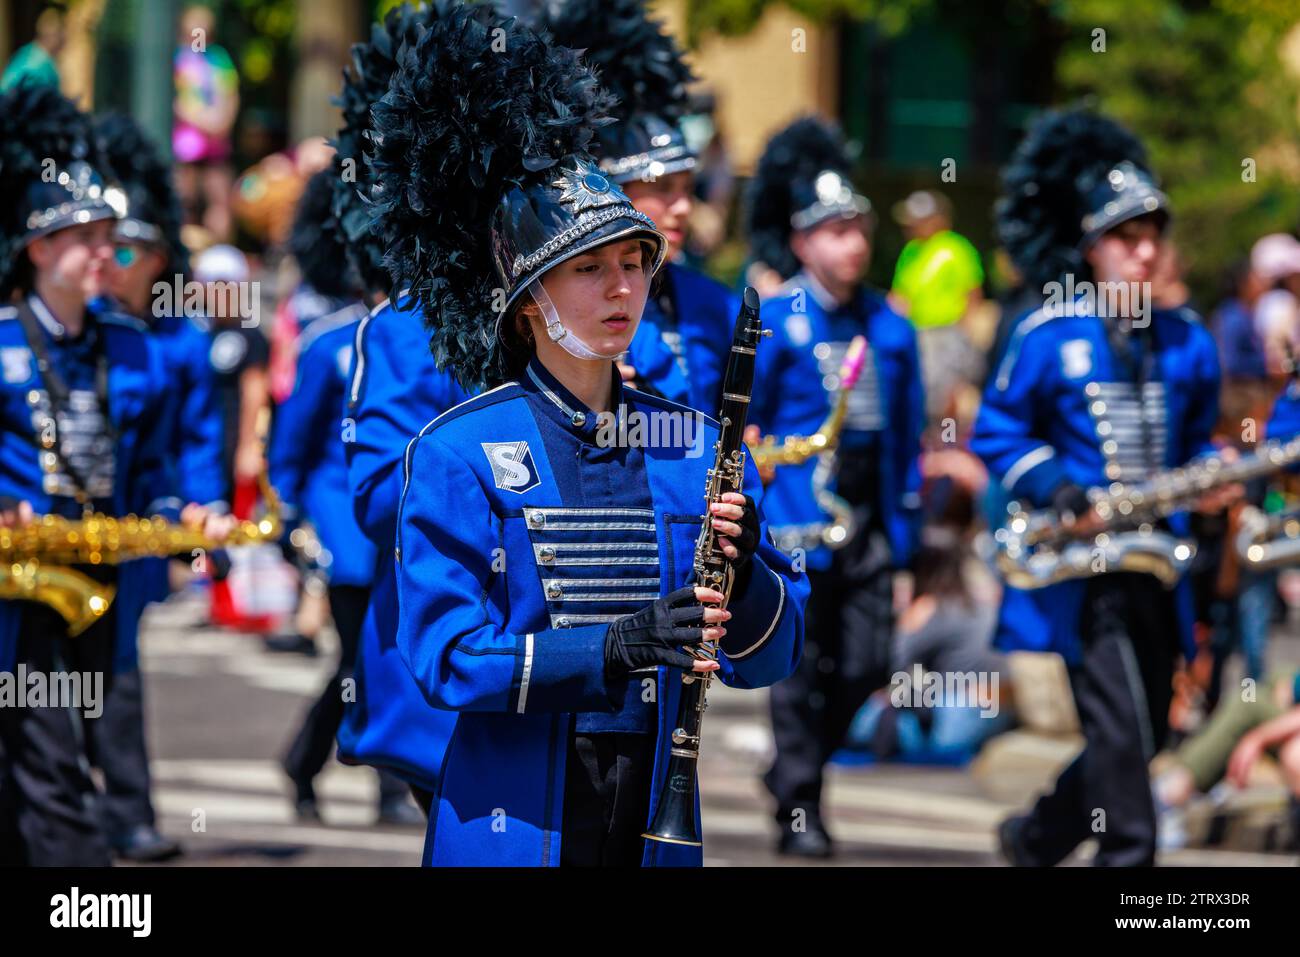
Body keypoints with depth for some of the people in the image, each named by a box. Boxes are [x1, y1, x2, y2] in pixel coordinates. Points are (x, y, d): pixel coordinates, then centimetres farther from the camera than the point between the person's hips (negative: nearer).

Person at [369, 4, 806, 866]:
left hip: (653, 825, 4)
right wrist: (615, 648, -23)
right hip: (511, 826, -4)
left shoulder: (696, 445, 8)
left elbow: (767, 659, 8)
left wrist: (743, 575, -14)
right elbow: (445, 653, -11)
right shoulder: (459, 453, -3)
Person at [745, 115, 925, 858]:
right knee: (802, 670, -1)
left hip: (866, 528, 5)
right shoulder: (772, 323, -4)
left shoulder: (889, 327, 10)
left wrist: (905, 528, 11)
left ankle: (793, 767, 25)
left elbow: (908, 434, 15)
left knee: (866, 669, 2)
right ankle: (799, 811, 7)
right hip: (798, 528, -5)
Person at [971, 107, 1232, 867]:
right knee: (1121, 725, -14)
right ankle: (1130, 859, -13)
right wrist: (1057, 489, -15)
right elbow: (997, 433, 0)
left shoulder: (1186, 342, 10)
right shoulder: (1047, 337, -3)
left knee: (1143, 735, 11)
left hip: (1156, 564, 5)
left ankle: (1037, 838, 30)